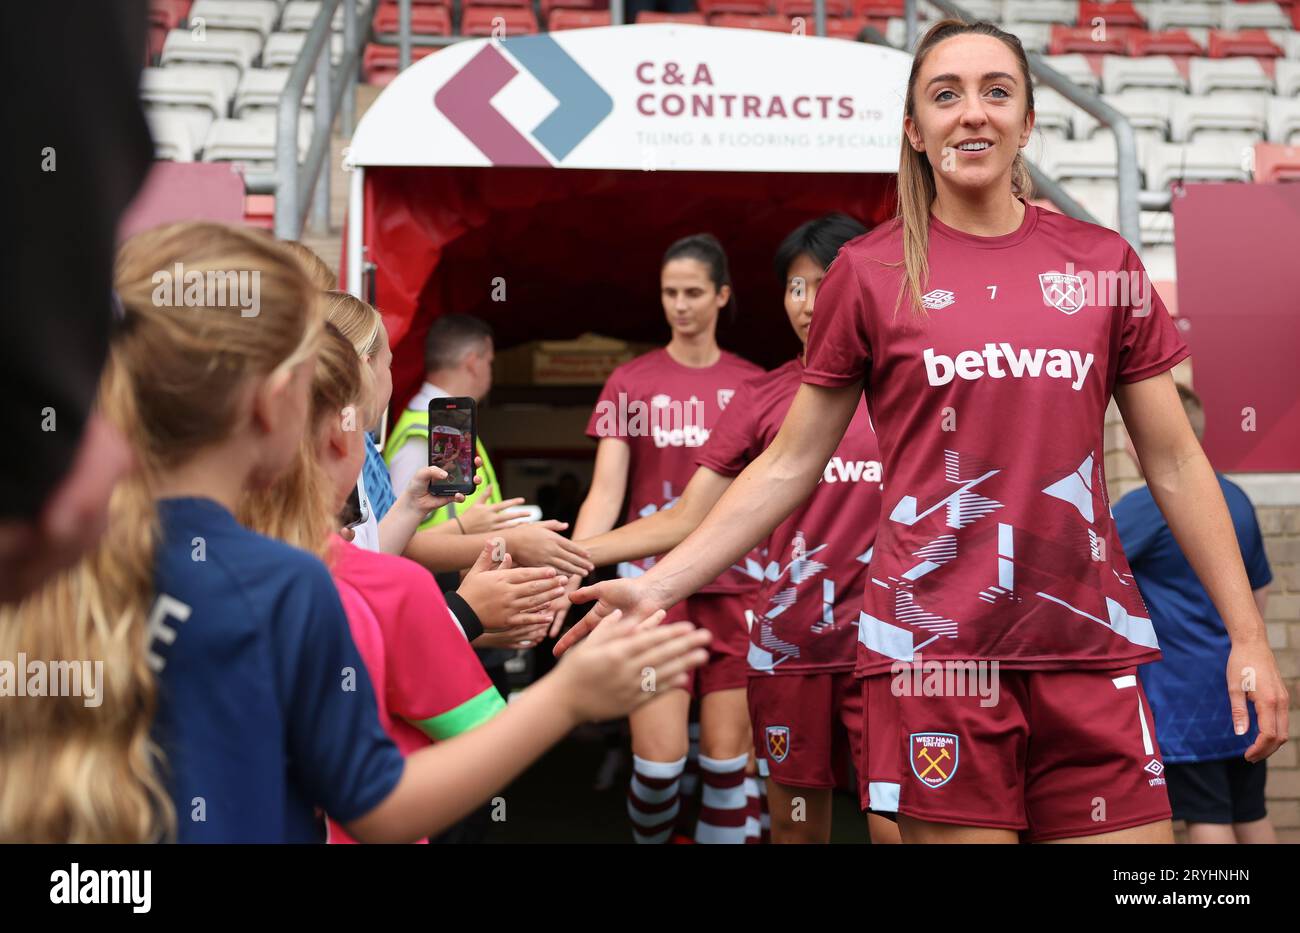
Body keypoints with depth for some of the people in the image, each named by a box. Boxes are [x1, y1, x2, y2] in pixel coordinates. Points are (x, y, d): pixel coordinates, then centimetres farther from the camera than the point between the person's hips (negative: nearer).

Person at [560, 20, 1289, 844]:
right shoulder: (870, 272, 1)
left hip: (1089, 650, 3)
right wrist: (659, 585, -3)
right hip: (936, 648, -2)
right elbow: (790, 467, 4)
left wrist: (1247, 632, 6)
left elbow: (1173, 462, 10)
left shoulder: (1104, 262, 6)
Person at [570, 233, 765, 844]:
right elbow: (606, 493, -4)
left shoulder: (754, 384, 7)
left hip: (734, 586, 1)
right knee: (658, 761, -4)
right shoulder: (630, 381, 3)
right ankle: (650, 837, 26)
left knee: (726, 759, 2)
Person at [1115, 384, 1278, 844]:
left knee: (1208, 819, -3)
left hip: (1184, 685, -8)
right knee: (1251, 815, 14)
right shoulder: (1237, 499, 10)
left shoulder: (1148, 506, -14)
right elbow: (1259, 595, 18)